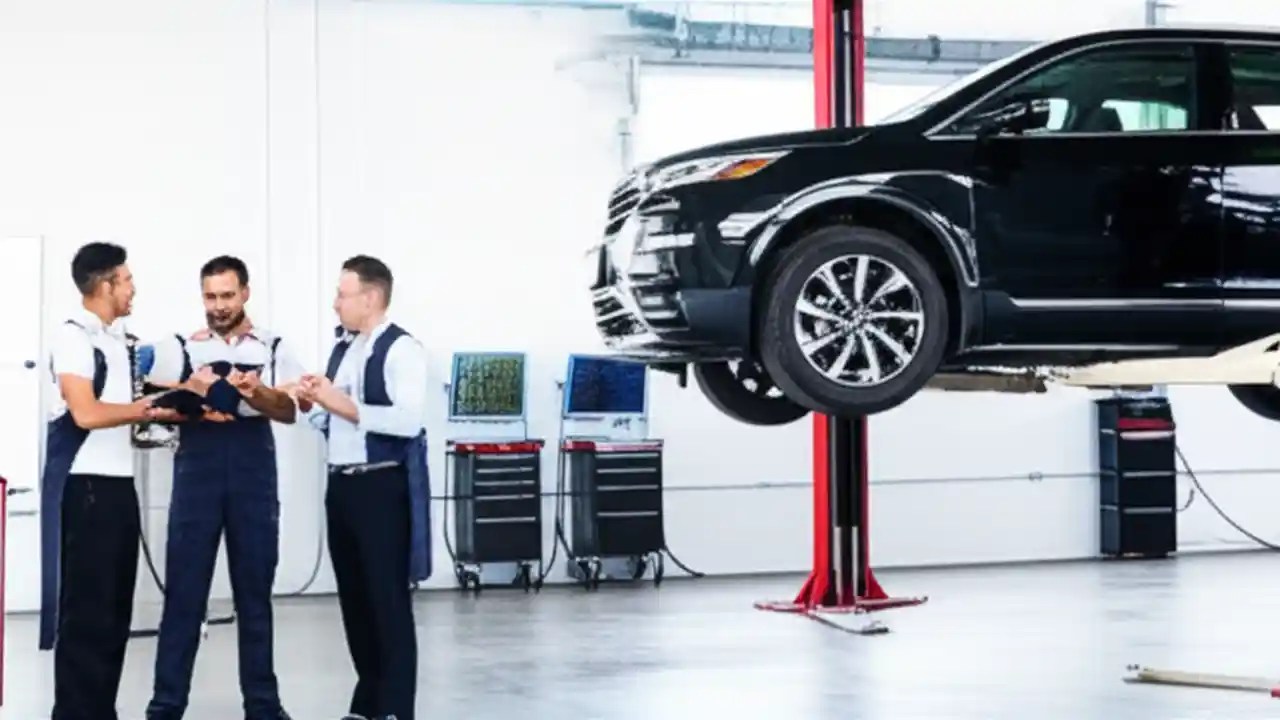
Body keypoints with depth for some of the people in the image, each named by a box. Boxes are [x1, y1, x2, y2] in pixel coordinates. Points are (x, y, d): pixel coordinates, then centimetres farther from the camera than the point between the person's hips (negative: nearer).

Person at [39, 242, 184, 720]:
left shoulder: (119, 339, 15)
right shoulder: (73, 336, -11)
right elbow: (86, 413, -20)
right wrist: (147, 406, -9)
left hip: (119, 483, 8)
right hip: (84, 485, -8)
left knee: (115, 608, 10)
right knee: (85, 609, -4)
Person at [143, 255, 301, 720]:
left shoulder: (274, 349, 9)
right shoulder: (177, 348, 9)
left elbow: (288, 411, -4)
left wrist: (256, 393, -23)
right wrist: (189, 393, -18)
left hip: (254, 475, 1)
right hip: (197, 472, -1)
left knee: (255, 591, 7)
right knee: (184, 591, -1)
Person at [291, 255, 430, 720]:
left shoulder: (401, 349, -12)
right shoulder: (341, 348, 14)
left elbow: (408, 420, -23)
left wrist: (344, 405, -21)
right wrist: (310, 405, 1)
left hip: (383, 485, -8)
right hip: (341, 484, 8)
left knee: (389, 599, -3)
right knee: (353, 596, 14)